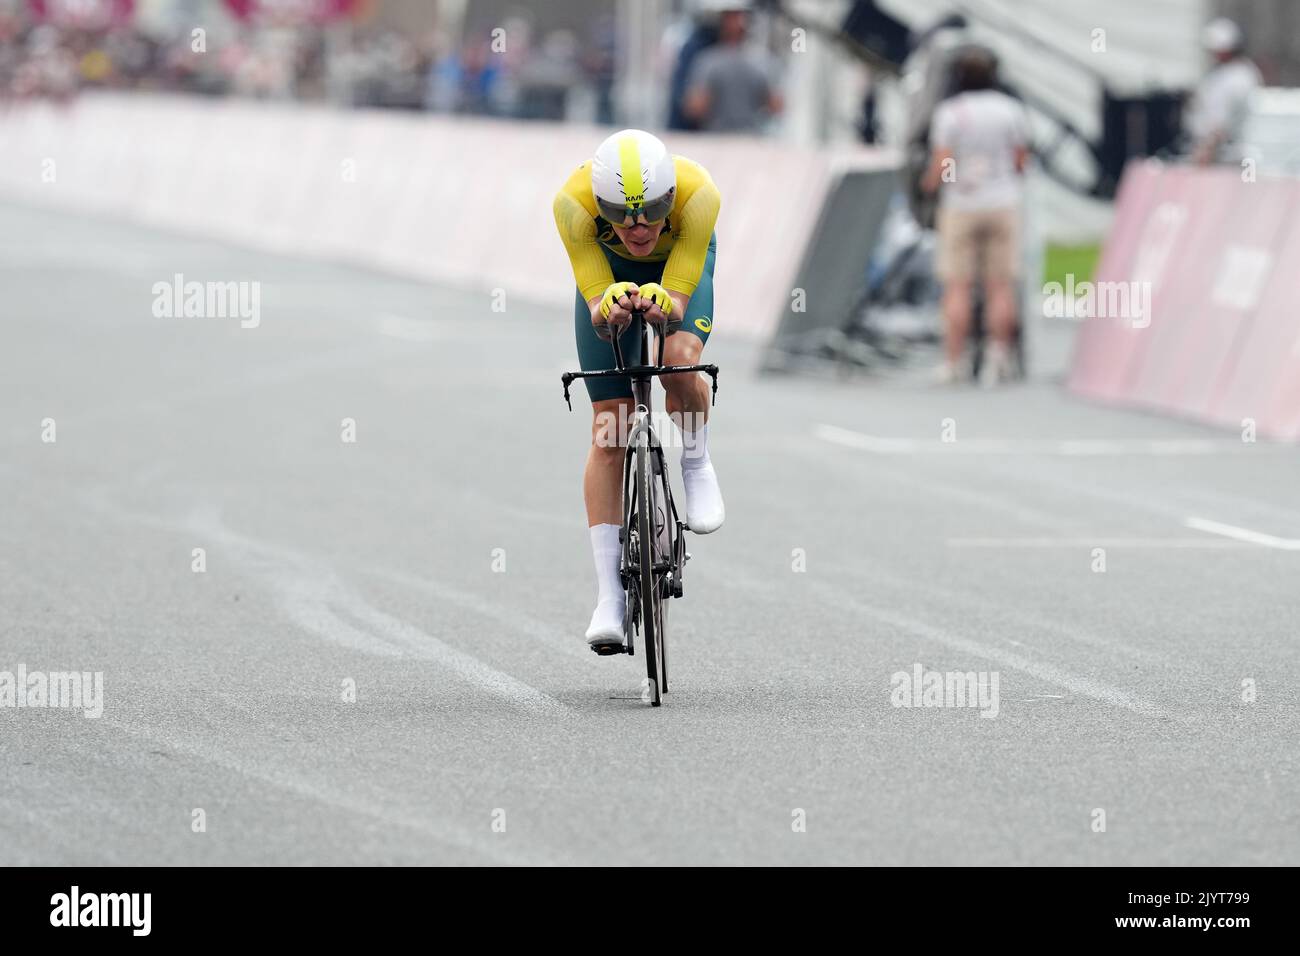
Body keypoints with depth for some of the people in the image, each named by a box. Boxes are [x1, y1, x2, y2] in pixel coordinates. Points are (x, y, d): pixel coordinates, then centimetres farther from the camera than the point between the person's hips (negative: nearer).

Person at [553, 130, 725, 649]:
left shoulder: (698, 194, -39)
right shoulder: (574, 202, -38)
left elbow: (678, 301, -37)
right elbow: (596, 309, -35)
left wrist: (660, 304, -60)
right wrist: (611, 308, -58)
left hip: (681, 264, -1)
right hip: (609, 269, 1)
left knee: (678, 360, -32)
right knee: (609, 428, -7)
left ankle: (697, 466, 0)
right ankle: (609, 597, -4)